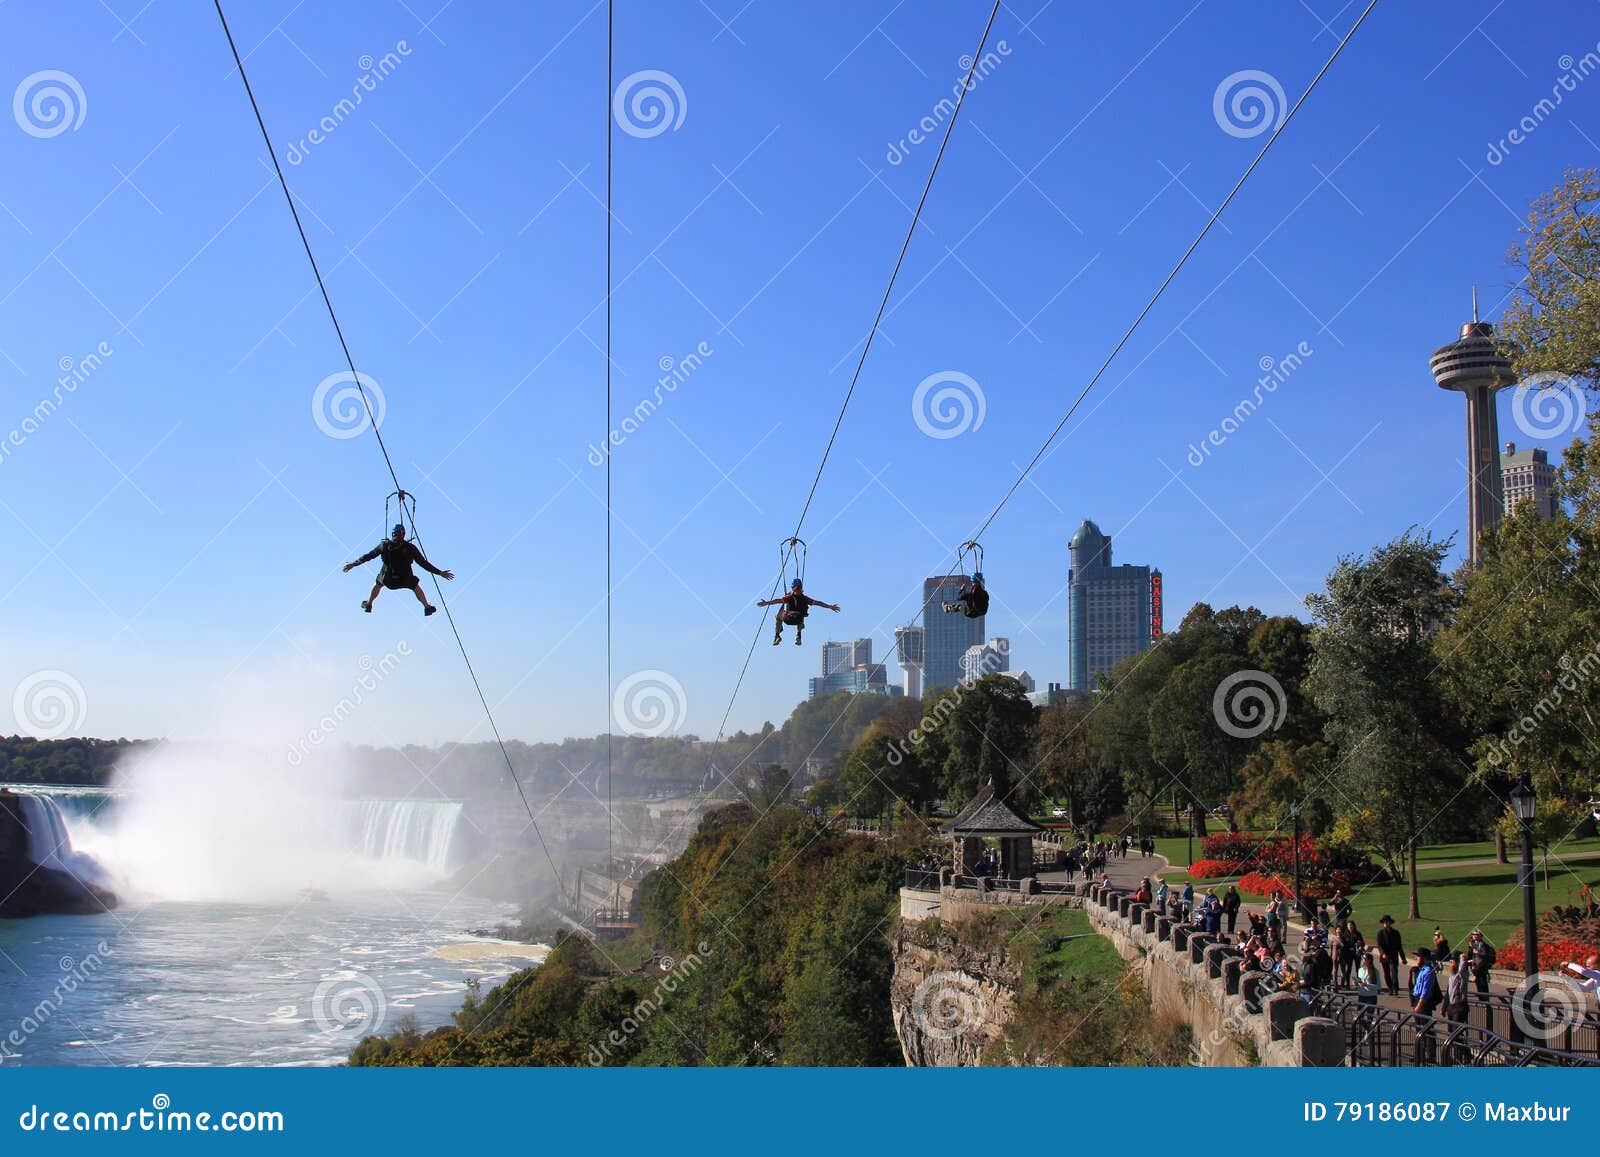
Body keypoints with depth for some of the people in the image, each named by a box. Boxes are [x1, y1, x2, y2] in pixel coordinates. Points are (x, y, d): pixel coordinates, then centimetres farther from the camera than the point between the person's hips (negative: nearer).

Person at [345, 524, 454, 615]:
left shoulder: (384, 545, -5)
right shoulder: (411, 548, -8)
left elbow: (368, 556, 4)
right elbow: (424, 563, -5)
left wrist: (354, 564, 17)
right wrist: (440, 573, 1)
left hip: (387, 579, 1)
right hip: (406, 580, -1)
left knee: (378, 584, 35)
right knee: (416, 587, 32)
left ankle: (368, 605, 47)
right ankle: (427, 607, 36)